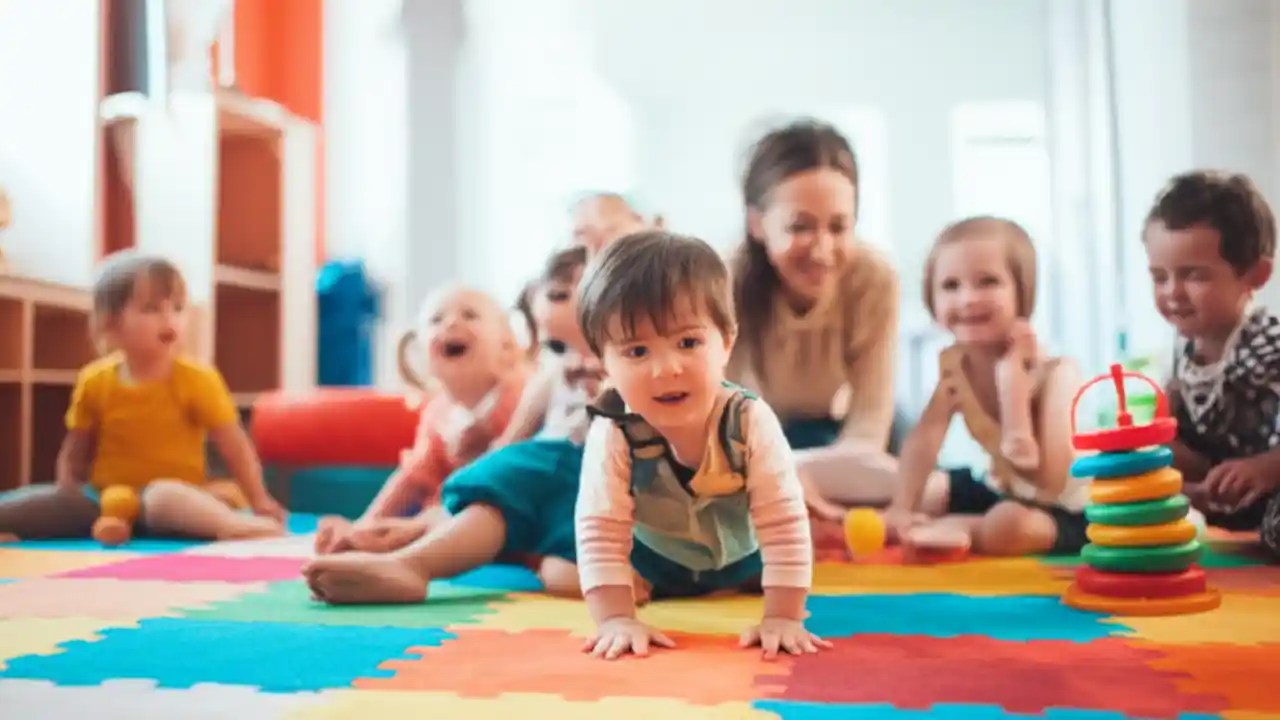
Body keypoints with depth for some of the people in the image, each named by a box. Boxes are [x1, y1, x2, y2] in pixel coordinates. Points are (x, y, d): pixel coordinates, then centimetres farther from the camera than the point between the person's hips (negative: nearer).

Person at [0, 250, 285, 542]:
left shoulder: (197, 379, -8)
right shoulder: (95, 381, 0)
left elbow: (236, 447, -7)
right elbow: (75, 453, 12)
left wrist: (259, 502, -12)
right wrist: (67, 506, -2)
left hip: (175, 497, -4)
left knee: (165, 496, -40)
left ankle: (234, 524, -58)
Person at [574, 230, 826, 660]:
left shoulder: (752, 423, -36)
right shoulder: (612, 436, -36)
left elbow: (784, 525, -34)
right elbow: (602, 533, -34)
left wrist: (783, 617, -39)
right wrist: (616, 618, -42)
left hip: (742, 556, 1)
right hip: (652, 562, 0)